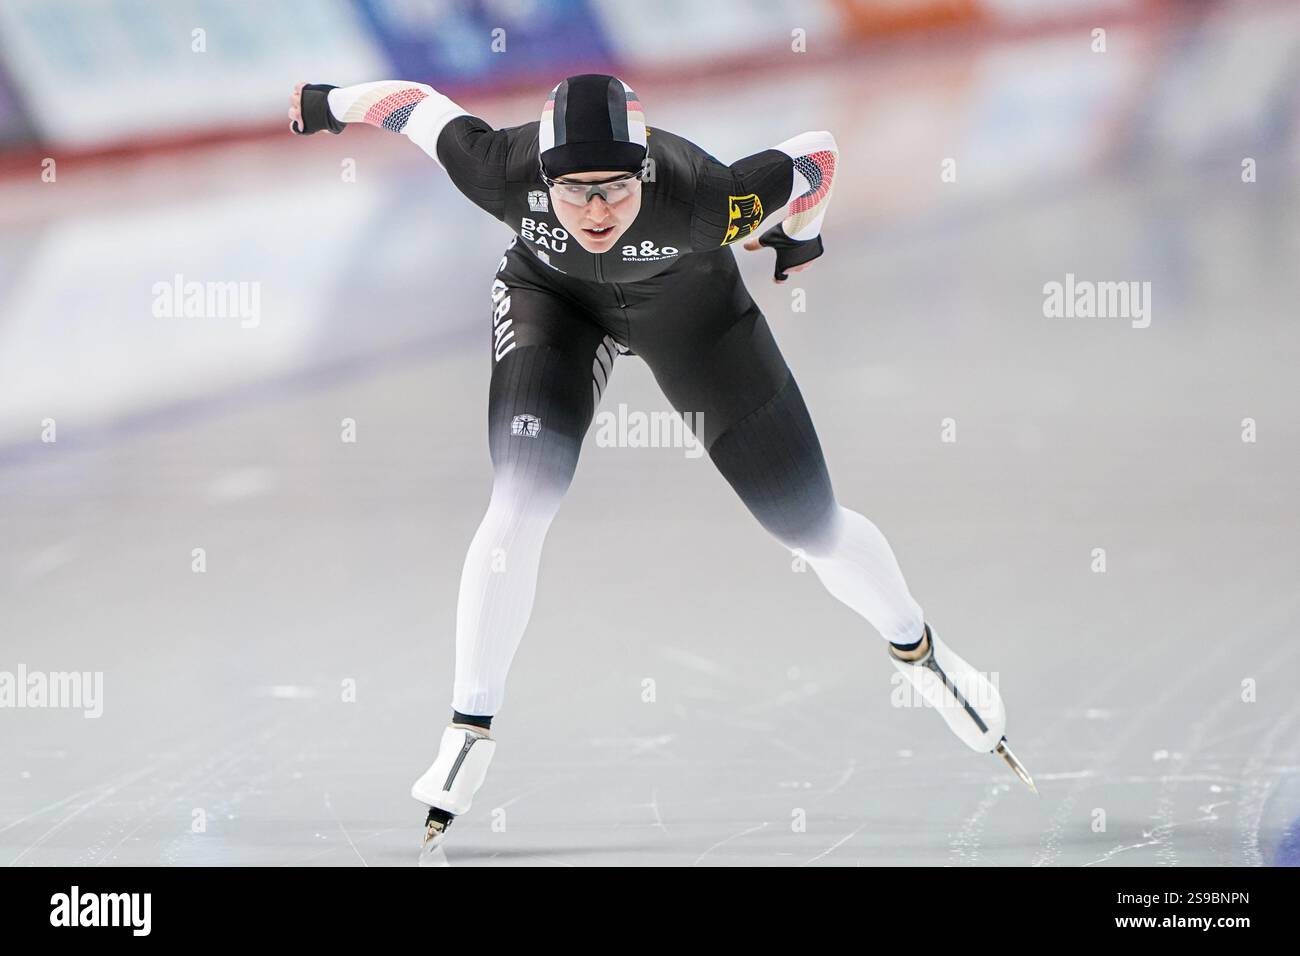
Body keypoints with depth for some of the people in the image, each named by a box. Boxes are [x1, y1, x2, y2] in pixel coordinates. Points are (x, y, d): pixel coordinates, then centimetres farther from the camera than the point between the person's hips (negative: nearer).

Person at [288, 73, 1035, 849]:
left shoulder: (701, 199, -41)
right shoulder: (505, 173, -37)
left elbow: (818, 153, -24)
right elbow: (422, 106, -18)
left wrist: (800, 235, -3)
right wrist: (327, 104, 2)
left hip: (687, 303, 0)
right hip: (552, 293, 1)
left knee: (810, 521, 4)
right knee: (519, 509, -19)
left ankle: (917, 650, 32)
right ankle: (470, 731, -6)